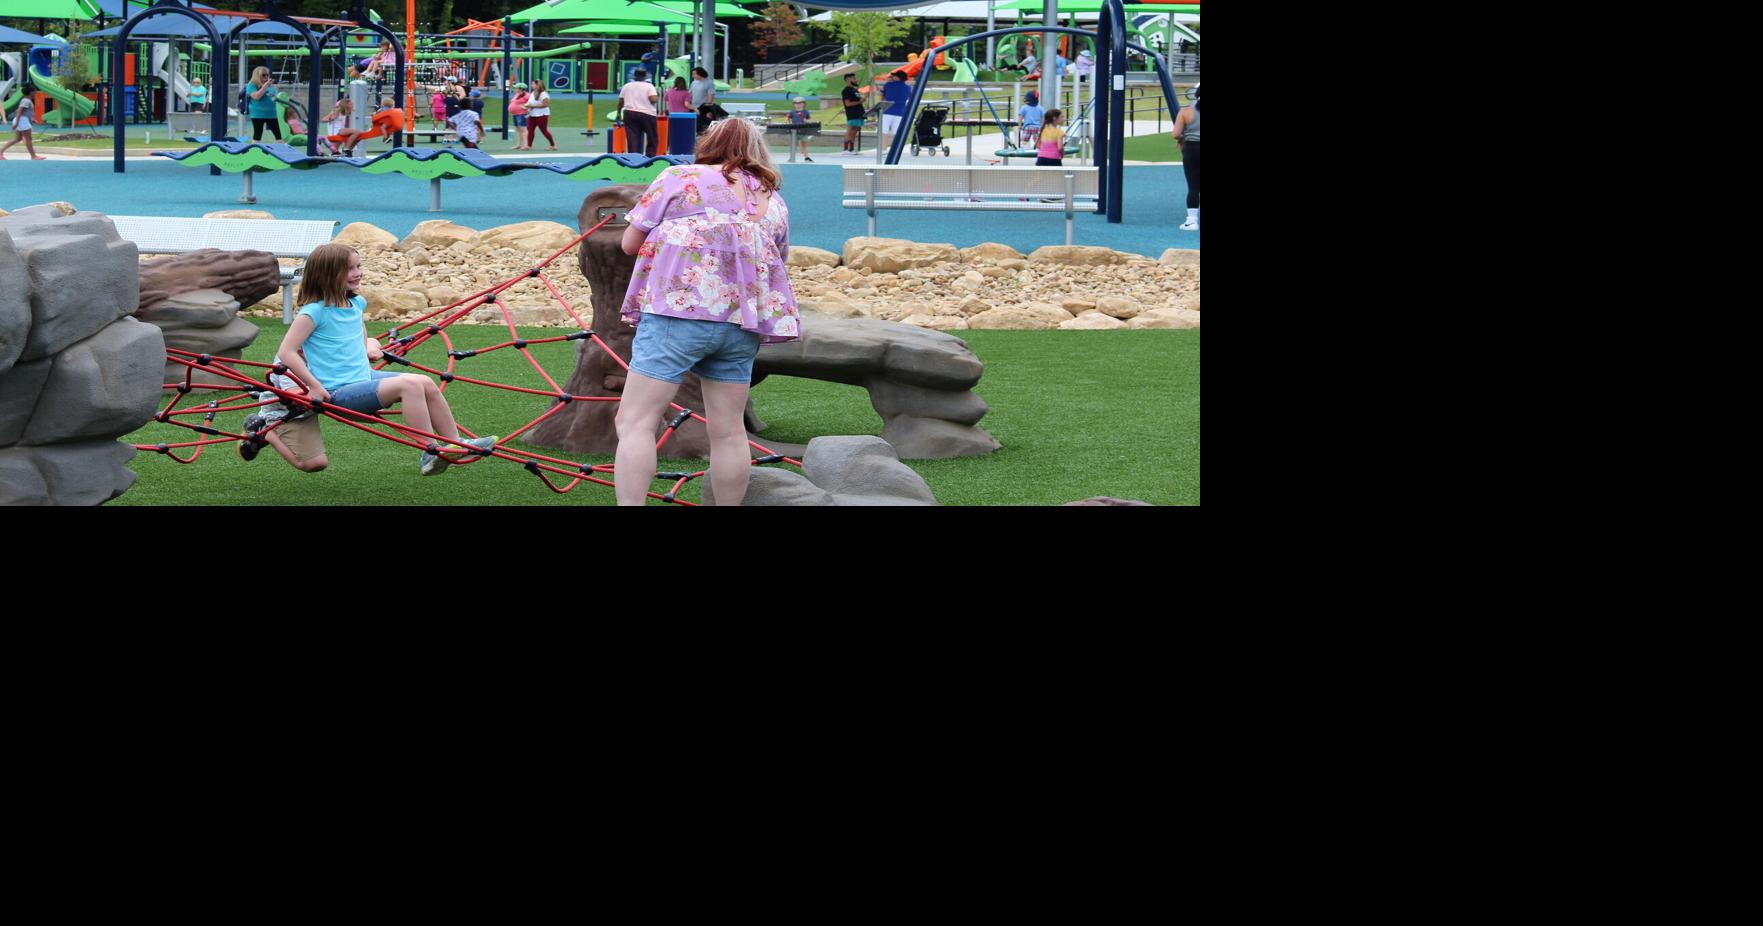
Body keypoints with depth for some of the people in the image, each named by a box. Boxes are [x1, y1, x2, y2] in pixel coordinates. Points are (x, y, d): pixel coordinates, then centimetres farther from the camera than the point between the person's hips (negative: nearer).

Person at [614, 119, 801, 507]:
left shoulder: (679, 178, 5)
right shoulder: (773, 201, 17)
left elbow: (630, 243, 6)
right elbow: (778, 262, 24)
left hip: (678, 308, -5)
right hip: (744, 319, 5)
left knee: (636, 420, -5)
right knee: (728, 429, 10)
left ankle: (630, 504, -16)